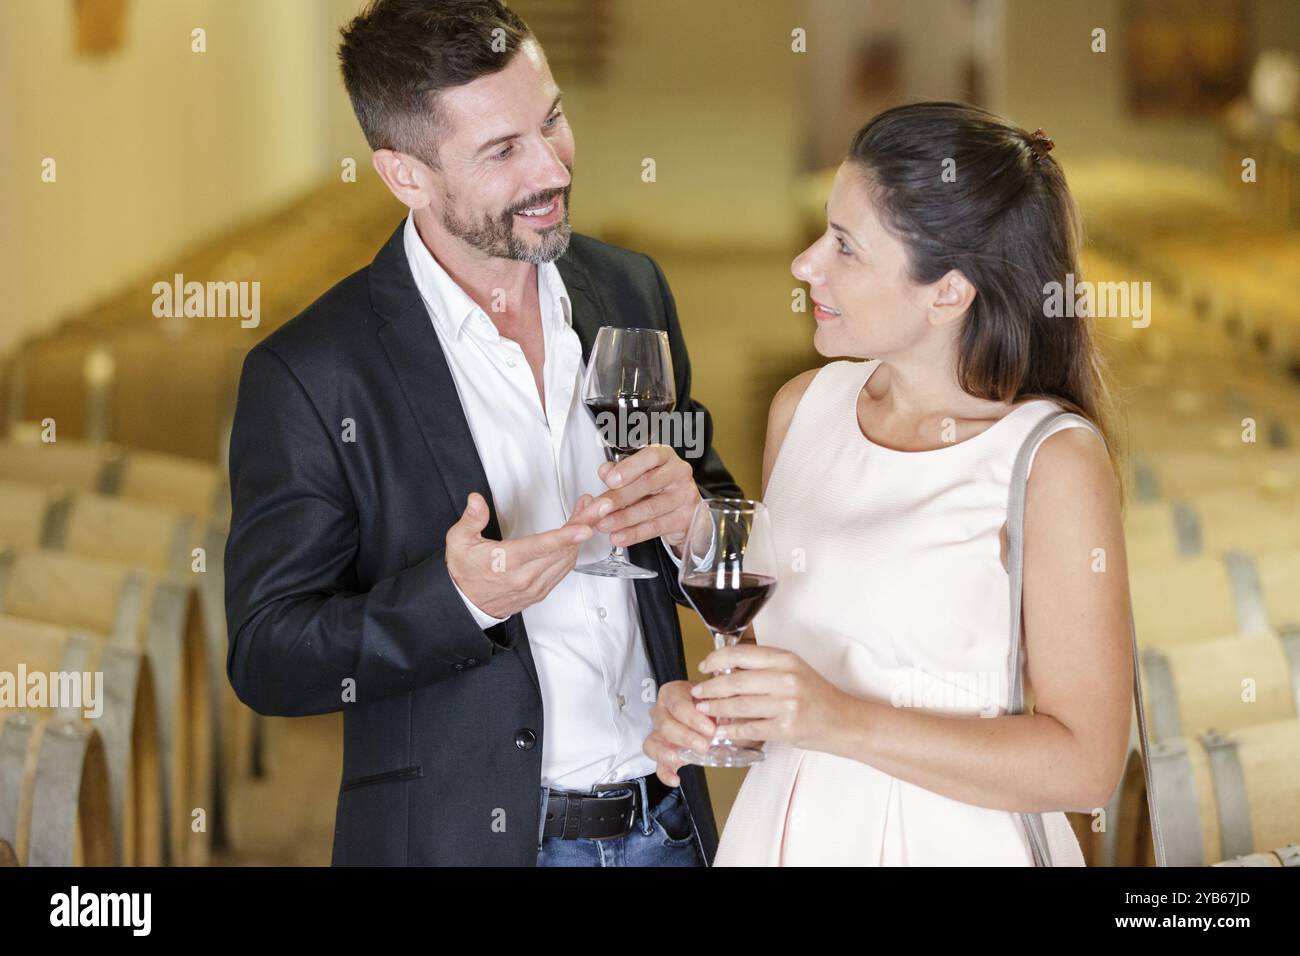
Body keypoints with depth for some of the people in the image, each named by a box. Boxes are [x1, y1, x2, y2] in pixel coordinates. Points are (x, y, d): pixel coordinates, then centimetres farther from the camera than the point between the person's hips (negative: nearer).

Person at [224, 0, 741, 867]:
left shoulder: (631, 290, 2)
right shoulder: (307, 376, -12)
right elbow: (266, 657, -11)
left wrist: (689, 515, -11)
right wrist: (456, 598, -25)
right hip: (465, 836, -4)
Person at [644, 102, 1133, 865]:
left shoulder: (1053, 465, -18)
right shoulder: (803, 407, 0)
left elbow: (1084, 765, -19)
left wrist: (843, 722, -24)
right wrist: (704, 701, -7)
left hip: (952, 841, -5)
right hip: (783, 825, 5)